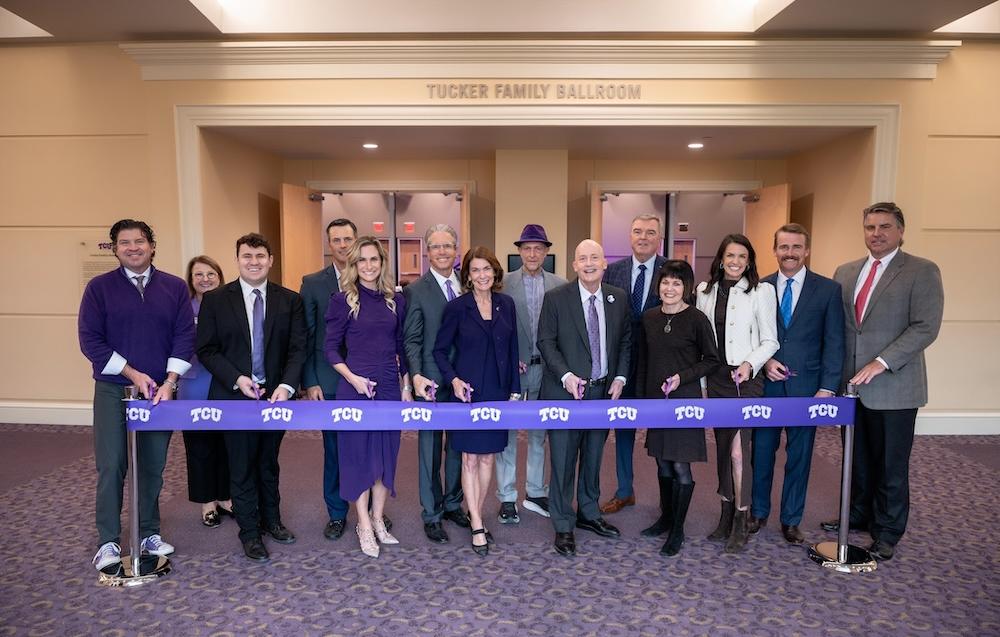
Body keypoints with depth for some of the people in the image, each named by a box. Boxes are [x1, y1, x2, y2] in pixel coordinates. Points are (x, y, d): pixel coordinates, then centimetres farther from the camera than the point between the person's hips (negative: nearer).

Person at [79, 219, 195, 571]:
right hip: (113, 389, -1)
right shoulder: (99, 287, 0)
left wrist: (169, 382, -10)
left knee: (153, 466, 8)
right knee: (111, 466, -1)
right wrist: (133, 374, -12)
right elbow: (90, 340, -4)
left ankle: (149, 534, 22)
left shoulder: (175, 287, 4)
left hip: (160, 389, 2)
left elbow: (185, 336, 0)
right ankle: (108, 542, 12)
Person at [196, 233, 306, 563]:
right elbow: (206, 350, -3)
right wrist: (237, 379, -15)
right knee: (242, 467, 7)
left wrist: (286, 386, -15)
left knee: (269, 463, 16)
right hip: (235, 395, -2)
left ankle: (271, 519, 34)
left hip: (276, 394, 2)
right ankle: (250, 532, 21)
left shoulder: (290, 300, 1)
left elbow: (298, 348, -2)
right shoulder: (216, 300, -2)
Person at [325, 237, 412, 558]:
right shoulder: (343, 300, -5)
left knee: (387, 453, 11)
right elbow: (331, 348, -4)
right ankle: (364, 525, 18)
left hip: (390, 387, 4)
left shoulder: (396, 300, 6)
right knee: (358, 454, 5)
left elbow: (401, 347, 11)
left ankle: (378, 519, 26)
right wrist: (352, 378, -16)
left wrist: (406, 386, 8)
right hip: (355, 387, -4)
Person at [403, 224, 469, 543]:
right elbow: (411, 340, -8)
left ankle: (453, 503, 33)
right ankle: (432, 514, 21)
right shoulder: (415, 291, -6)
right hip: (433, 382, -4)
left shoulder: (467, 285, 6)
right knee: (430, 448, 8)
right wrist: (416, 376, -21)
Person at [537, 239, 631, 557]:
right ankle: (563, 526, 16)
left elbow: (625, 340, 11)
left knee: (593, 457, 17)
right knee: (563, 461, 2)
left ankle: (589, 514, 36)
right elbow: (546, 342, -6)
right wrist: (566, 376, -17)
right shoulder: (556, 298, -7)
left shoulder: (619, 298, 4)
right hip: (566, 391, -4)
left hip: (604, 390, 4)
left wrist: (620, 377, 0)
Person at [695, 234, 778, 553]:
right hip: (715, 379, 5)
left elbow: (770, 340, -2)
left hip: (745, 379, -4)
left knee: (738, 449, -10)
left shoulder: (761, 291, -3)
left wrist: (750, 364, -18)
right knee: (722, 446, 12)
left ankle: (741, 523, 4)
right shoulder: (705, 290, 9)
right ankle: (727, 516, 25)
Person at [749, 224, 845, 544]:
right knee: (761, 452, 11)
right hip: (765, 385, 1)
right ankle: (759, 513, 29)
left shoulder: (828, 289, -1)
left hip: (805, 386, -1)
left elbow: (834, 343, -3)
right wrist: (764, 362, -11)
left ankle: (791, 520, 26)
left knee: (799, 456, 10)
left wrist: (827, 388, -9)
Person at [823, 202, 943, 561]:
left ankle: (887, 532, 23)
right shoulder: (845, 273, 10)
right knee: (858, 459, 16)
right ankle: (859, 515, 33)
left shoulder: (922, 272, -5)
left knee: (891, 465, 8)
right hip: (850, 384, 5)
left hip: (893, 387, -4)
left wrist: (880, 363, -21)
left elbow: (925, 328, -14)